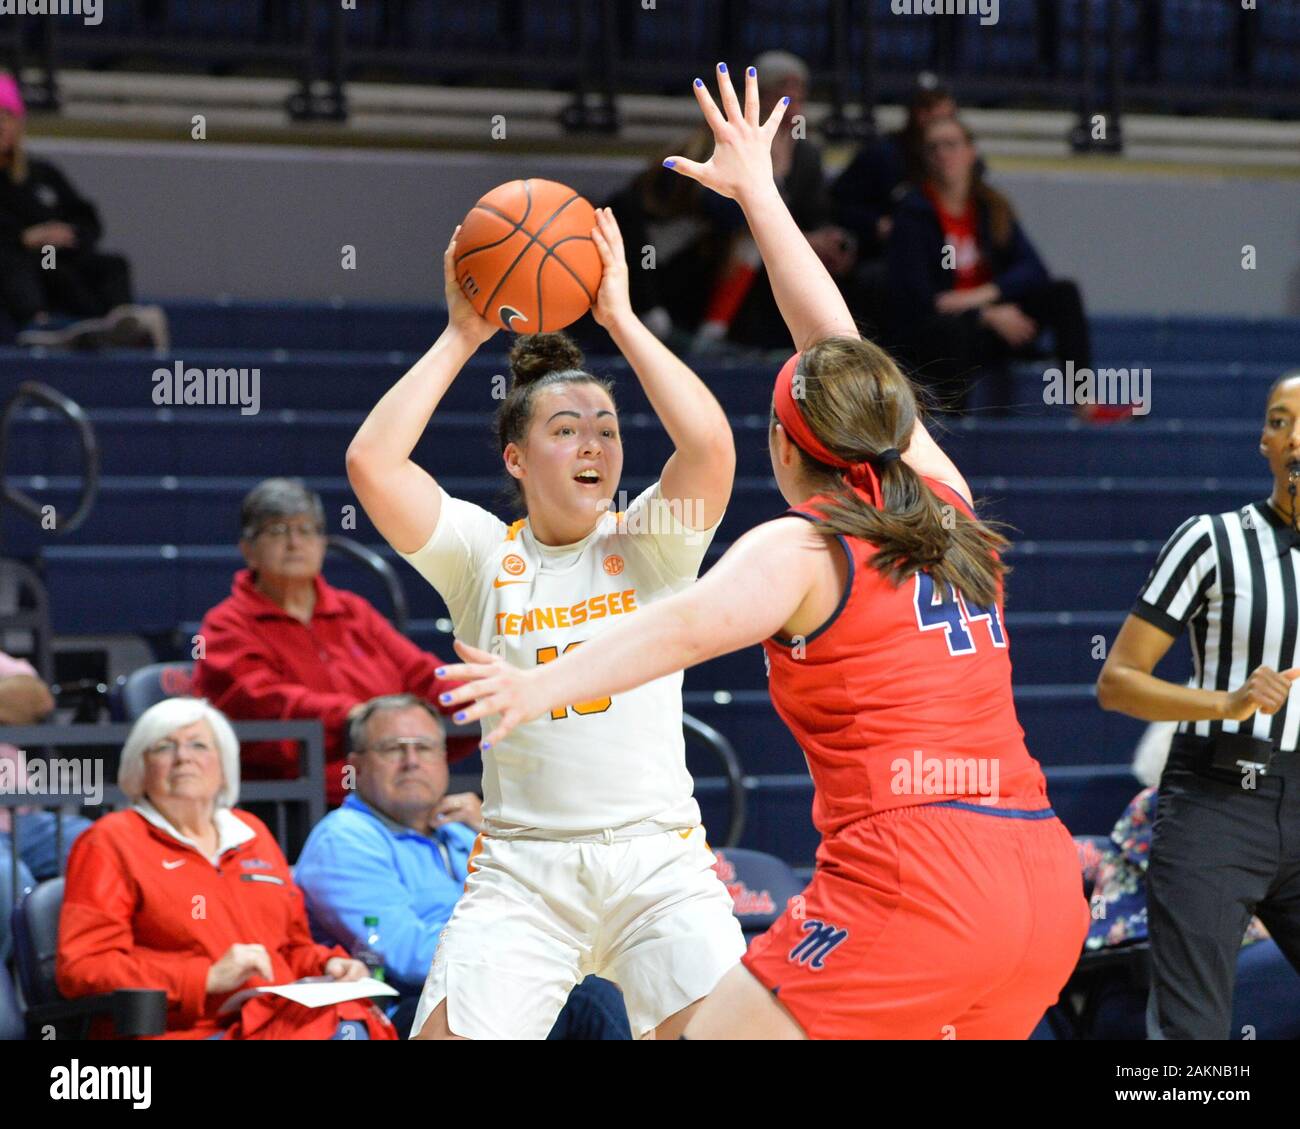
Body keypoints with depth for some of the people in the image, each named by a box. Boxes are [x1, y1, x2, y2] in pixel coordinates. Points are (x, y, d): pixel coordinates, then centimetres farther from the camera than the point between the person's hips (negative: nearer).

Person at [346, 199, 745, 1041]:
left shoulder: (650, 544, 5)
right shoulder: (484, 555, 6)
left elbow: (710, 443, -14)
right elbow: (372, 461, -8)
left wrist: (620, 317, -8)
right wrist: (462, 338, -4)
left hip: (658, 856, 0)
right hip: (521, 868, 0)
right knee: (447, 1035, -13)